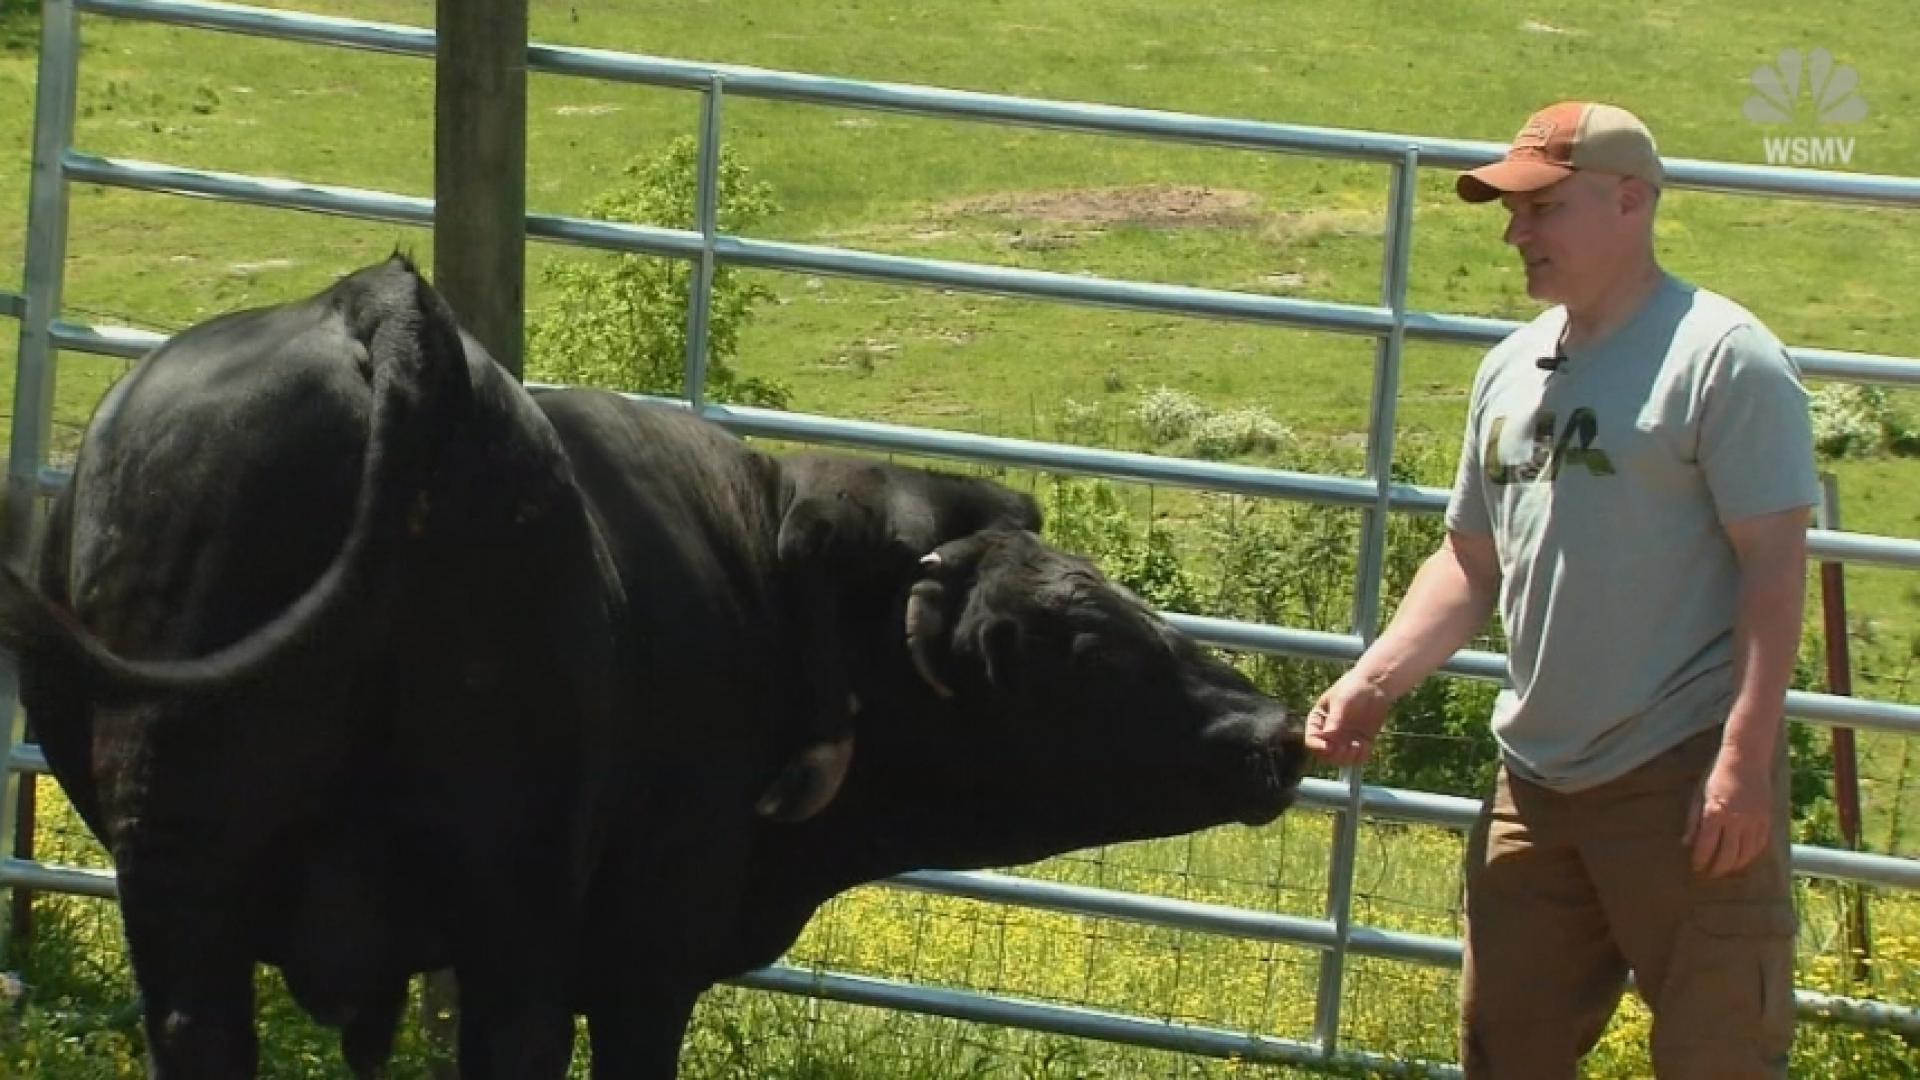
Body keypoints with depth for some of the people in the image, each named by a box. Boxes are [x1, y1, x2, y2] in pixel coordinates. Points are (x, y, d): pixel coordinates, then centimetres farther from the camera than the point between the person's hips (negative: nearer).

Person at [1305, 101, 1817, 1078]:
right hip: (1537, 780, 8)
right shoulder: (1512, 371, 14)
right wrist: (1372, 682, 5)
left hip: (1683, 780, -8)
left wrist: (1743, 760, -20)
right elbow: (1472, 560, 20)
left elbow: (1774, 565, -14)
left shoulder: (1721, 358, -9)